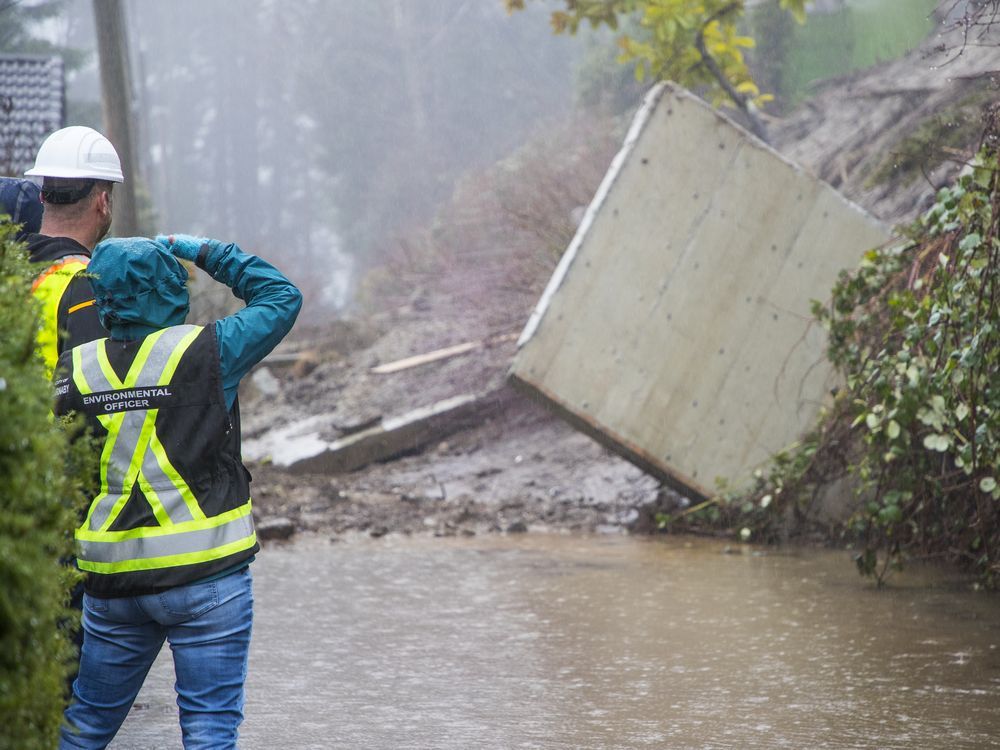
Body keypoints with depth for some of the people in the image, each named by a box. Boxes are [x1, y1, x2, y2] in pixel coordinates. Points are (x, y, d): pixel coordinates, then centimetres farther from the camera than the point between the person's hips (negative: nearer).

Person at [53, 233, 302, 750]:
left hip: (112, 580, 4)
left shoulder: (75, 370, 1)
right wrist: (208, 253, 11)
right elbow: (282, 297, 5)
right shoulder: (205, 352, -9)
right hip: (204, 572, -4)